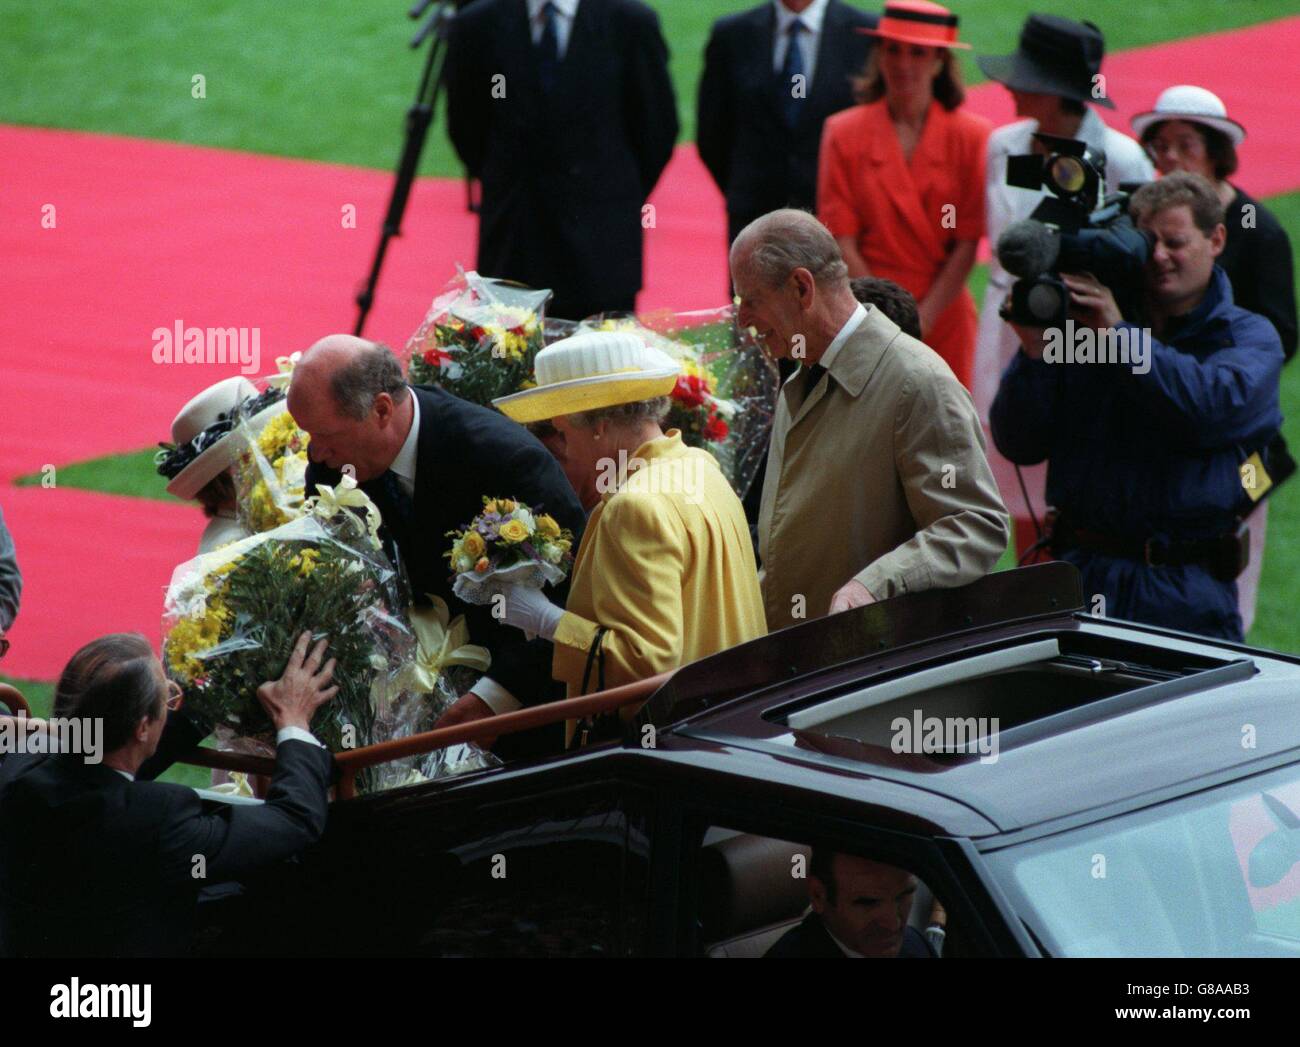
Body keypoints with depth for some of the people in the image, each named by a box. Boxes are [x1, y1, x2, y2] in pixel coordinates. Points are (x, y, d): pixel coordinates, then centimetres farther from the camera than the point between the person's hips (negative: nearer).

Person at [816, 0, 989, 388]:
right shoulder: (844, 133, 1)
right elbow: (842, 242, -2)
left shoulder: (971, 136, 0)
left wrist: (923, 319, -10)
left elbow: (967, 242, -2)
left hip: (943, 315, 0)